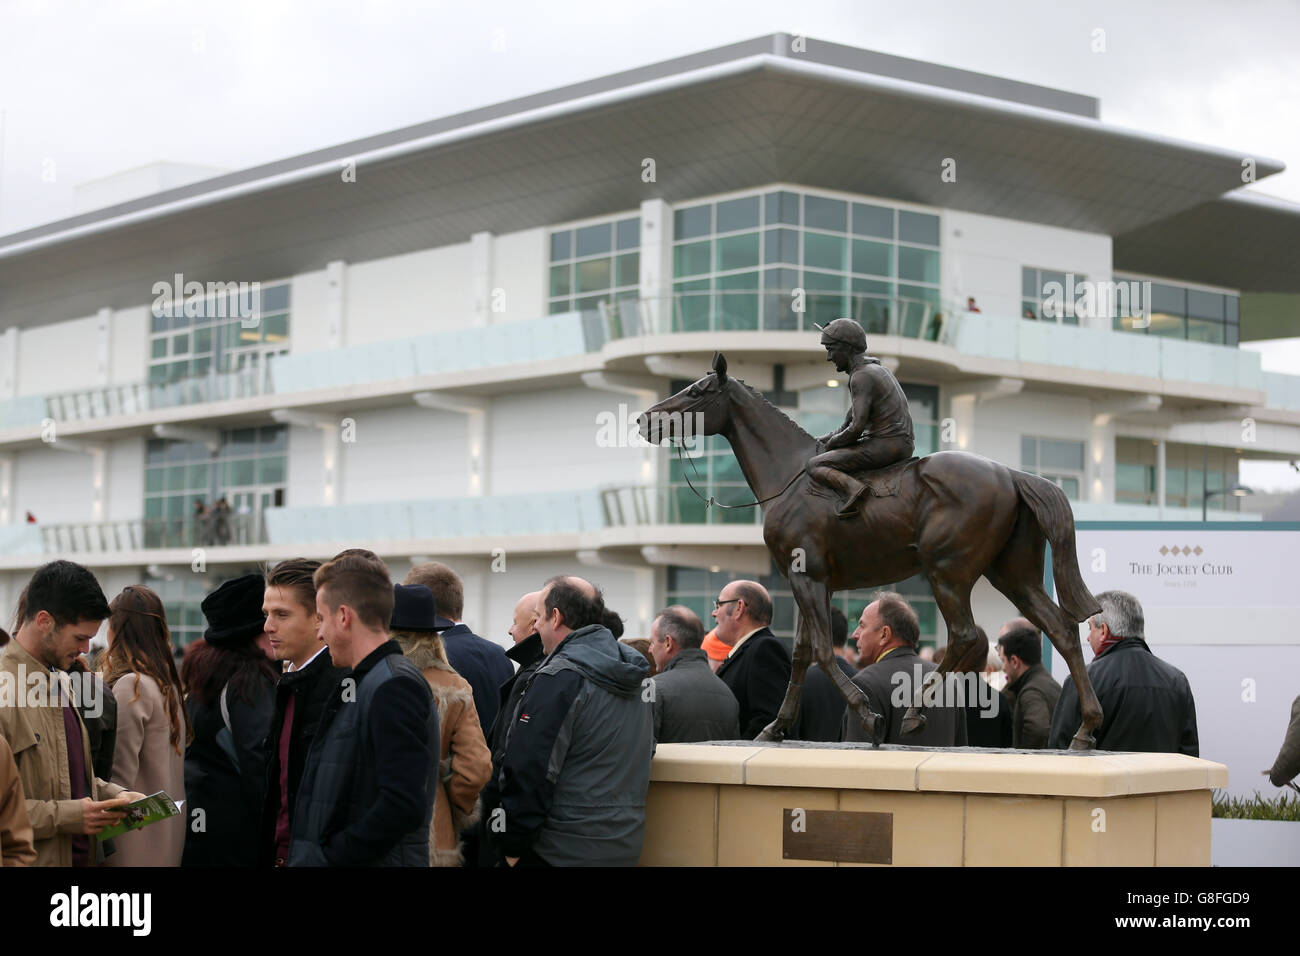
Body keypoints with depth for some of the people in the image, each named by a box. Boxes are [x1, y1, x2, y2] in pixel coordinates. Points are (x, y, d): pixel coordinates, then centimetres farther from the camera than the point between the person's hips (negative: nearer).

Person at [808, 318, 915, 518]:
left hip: (885, 445, -10)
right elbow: (849, 421, 24)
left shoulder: (862, 376, -14)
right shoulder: (877, 369, 19)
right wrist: (824, 440, 16)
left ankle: (852, 487, -32)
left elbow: (857, 428, -19)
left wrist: (831, 443, -2)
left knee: (815, 466, -11)